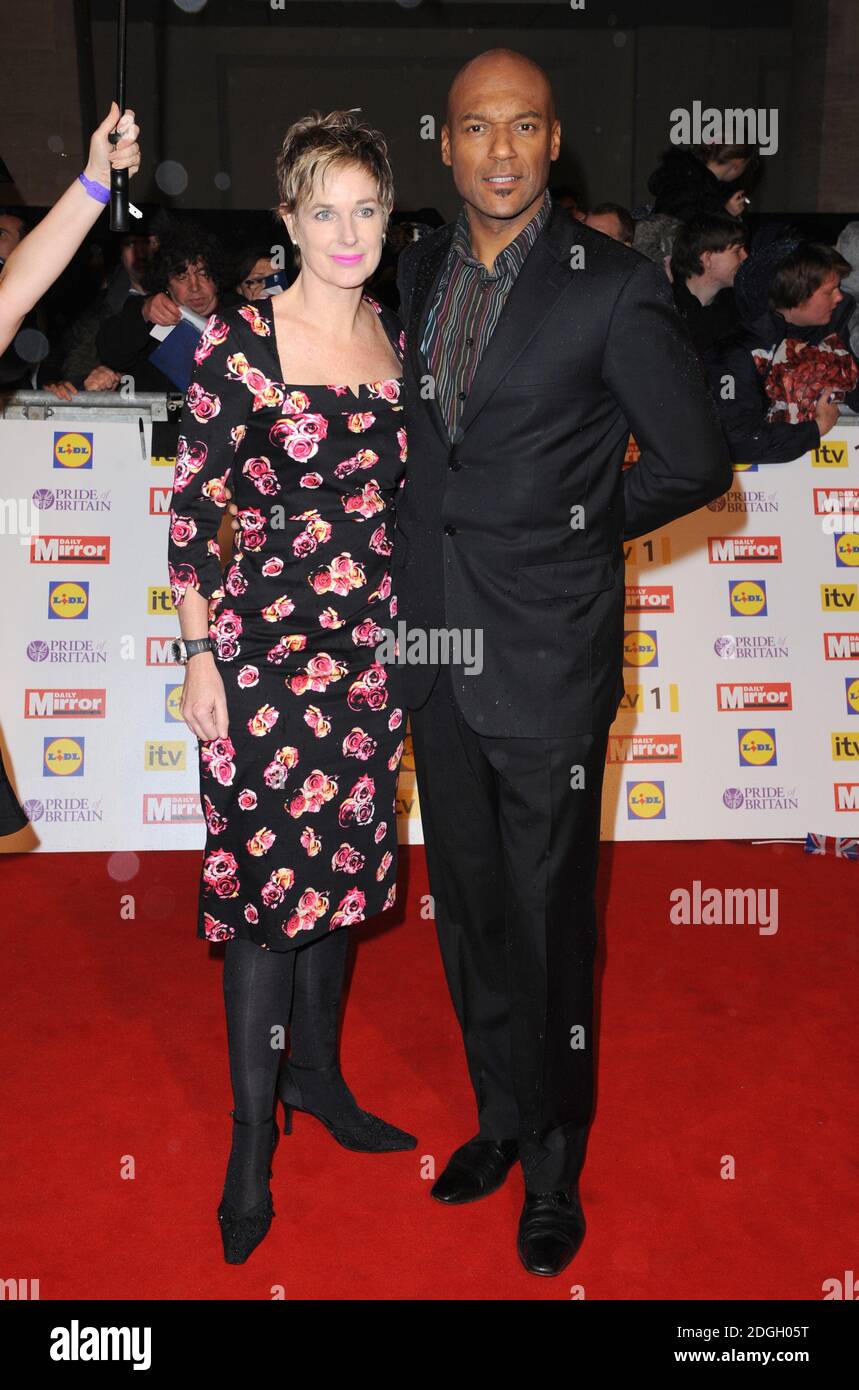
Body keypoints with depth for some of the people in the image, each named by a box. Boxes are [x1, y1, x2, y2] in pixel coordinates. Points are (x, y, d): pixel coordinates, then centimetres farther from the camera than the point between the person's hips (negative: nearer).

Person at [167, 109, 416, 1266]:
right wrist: (200, 657, -10)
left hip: (370, 644, 5)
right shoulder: (239, 342, -10)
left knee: (343, 860, 15)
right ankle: (252, 1129, 16)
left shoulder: (399, 336, 7)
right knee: (267, 871, -1)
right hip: (267, 642, -5)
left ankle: (317, 1071, 34)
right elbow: (191, 509, -8)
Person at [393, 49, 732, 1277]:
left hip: (550, 663, -5)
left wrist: (575, 524, 0)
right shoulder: (418, 273, 9)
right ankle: (499, 1118, 38)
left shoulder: (614, 287, -9)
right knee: (469, 912, 17)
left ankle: (554, 1173, 27)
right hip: (438, 649, 6)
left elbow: (695, 463, -5)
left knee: (550, 930, 6)